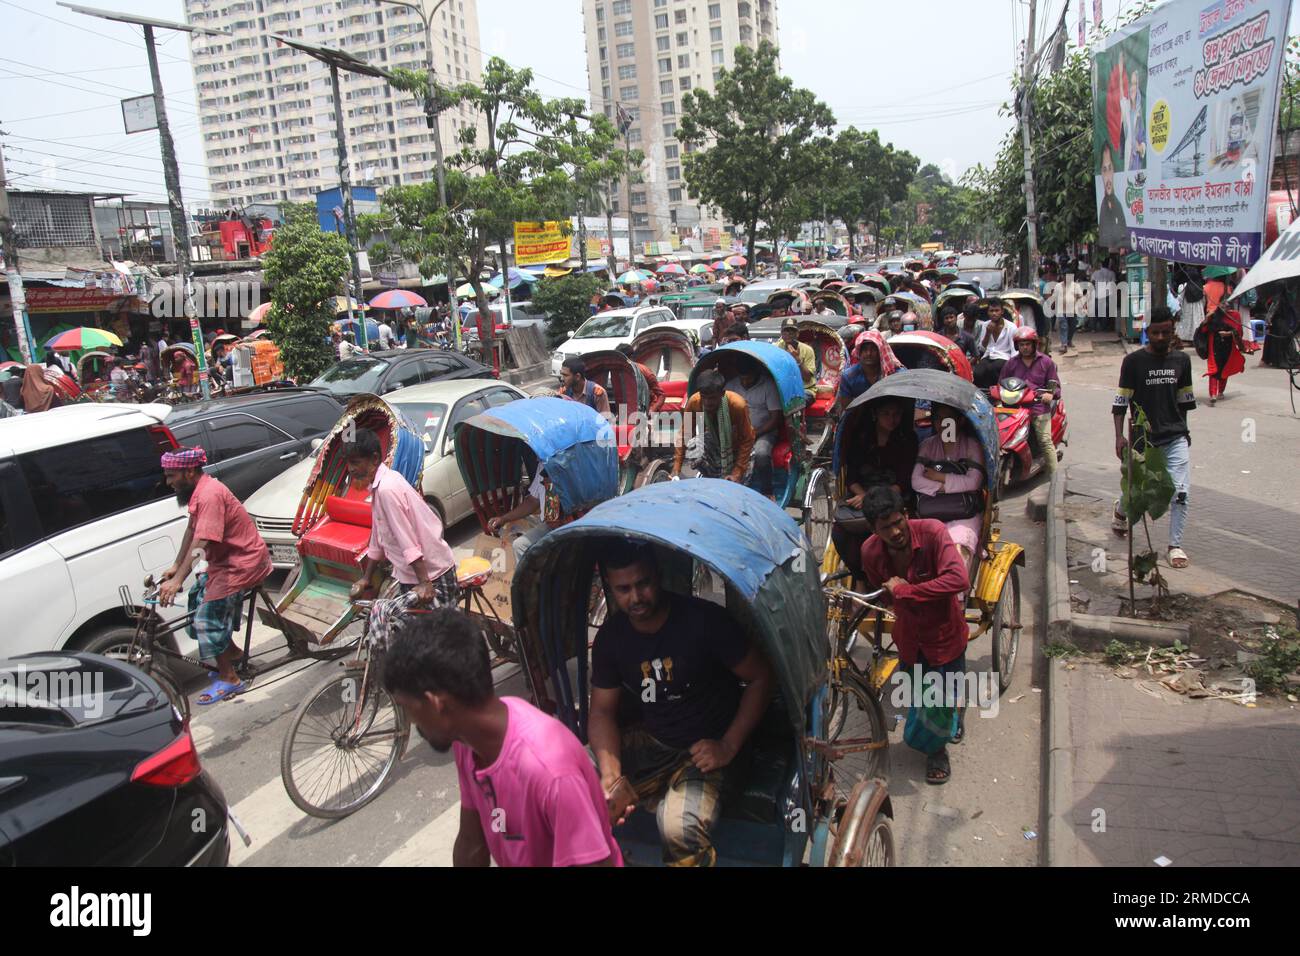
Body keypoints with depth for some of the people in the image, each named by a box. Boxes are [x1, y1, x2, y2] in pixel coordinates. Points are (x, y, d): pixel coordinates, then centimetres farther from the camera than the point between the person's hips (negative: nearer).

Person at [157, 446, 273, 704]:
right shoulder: (198, 491, 8)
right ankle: (232, 653, 29)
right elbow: (191, 530, 15)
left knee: (208, 616, -10)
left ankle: (229, 679, 0)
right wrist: (176, 566, 13)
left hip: (244, 564, -10)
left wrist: (177, 580, -35)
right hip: (226, 560, 10)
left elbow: (200, 543, -32)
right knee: (197, 598, 17)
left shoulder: (210, 495, -24)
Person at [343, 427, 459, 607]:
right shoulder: (380, 484, 7)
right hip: (411, 573, 10)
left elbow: (408, 541, -25)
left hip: (431, 574, -10)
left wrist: (424, 583, -26)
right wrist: (365, 578, 19)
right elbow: (378, 537, 15)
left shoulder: (387, 489, -22)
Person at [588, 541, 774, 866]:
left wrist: (729, 747, -16)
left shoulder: (704, 620, -19)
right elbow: (602, 711, 0)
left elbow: (760, 679, -11)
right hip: (648, 741, 5)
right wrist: (610, 772, -19)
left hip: (703, 749, -5)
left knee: (680, 828, -34)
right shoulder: (610, 637, -5)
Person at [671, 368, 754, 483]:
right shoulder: (693, 402, -26)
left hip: (736, 450, -4)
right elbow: (683, 434, -16)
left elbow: (747, 440, -22)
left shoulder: (737, 405, -33)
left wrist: (737, 474, -26)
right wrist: (676, 470, -22)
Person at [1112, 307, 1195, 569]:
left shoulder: (1182, 360, 7)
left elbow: (1184, 400, 17)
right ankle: (1121, 509, 44)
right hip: (1143, 438, -2)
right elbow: (1121, 401, -6)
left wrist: (1182, 429, 19)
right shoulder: (1133, 361, -5)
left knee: (1181, 492, -7)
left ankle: (1175, 545, 3)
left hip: (1176, 437, 3)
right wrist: (1120, 436, -13)